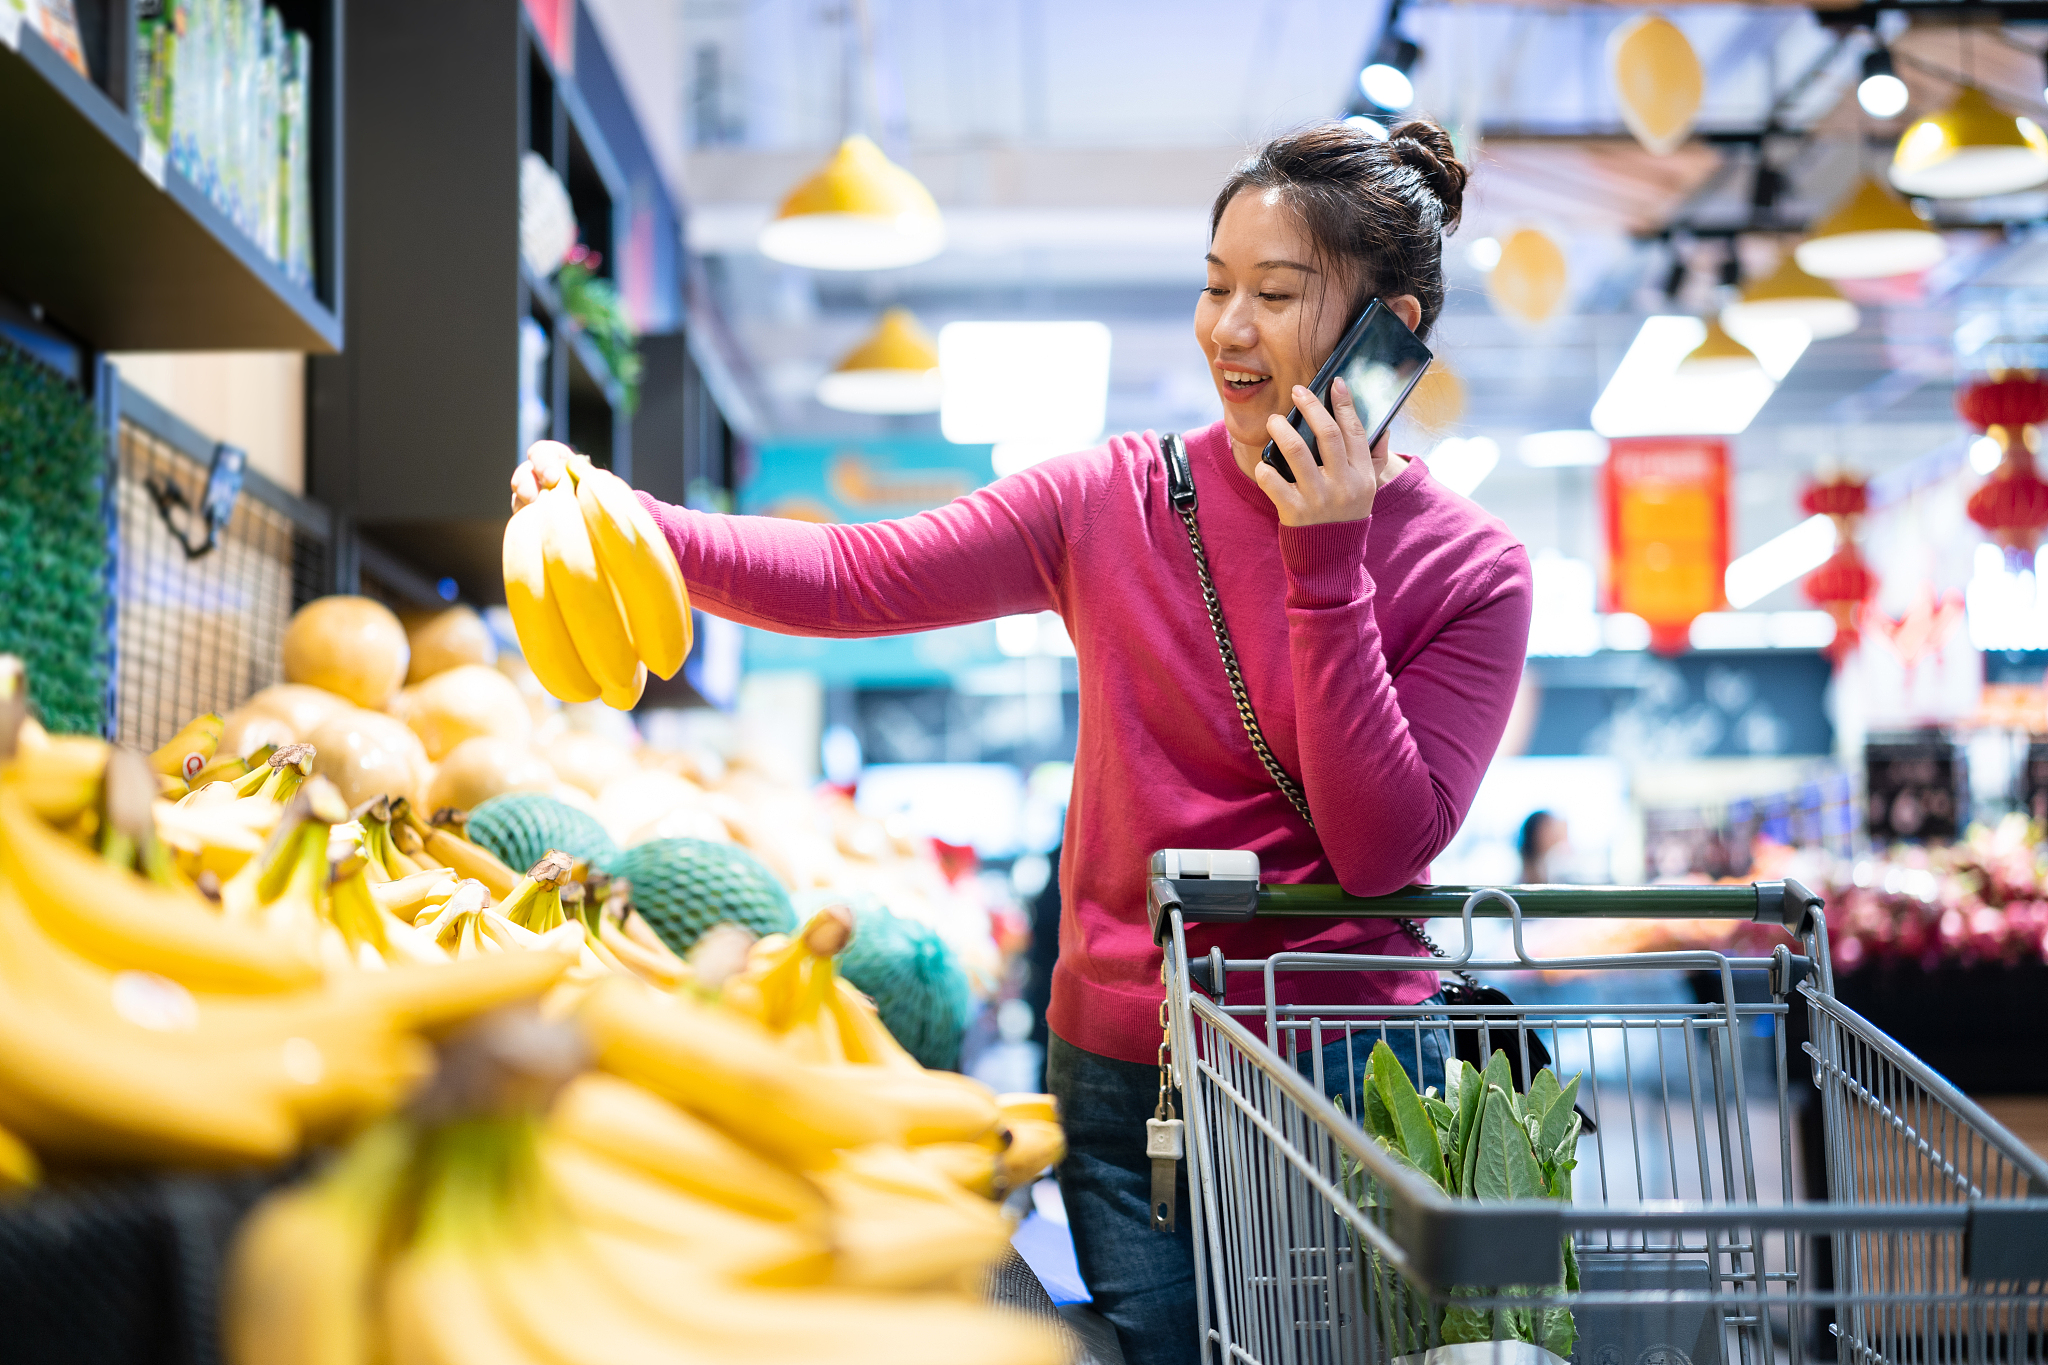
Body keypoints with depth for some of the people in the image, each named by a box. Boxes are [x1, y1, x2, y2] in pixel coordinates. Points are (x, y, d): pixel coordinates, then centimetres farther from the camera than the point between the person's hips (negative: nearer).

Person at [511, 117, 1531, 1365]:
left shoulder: (1470, 572, -6)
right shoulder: (1119, 503, -1)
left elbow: (1380, 850, -14)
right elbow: (852, 579, -6)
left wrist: (1327, 564, -18)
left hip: (1349, 1086, -1)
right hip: (1127, 1078, 1)